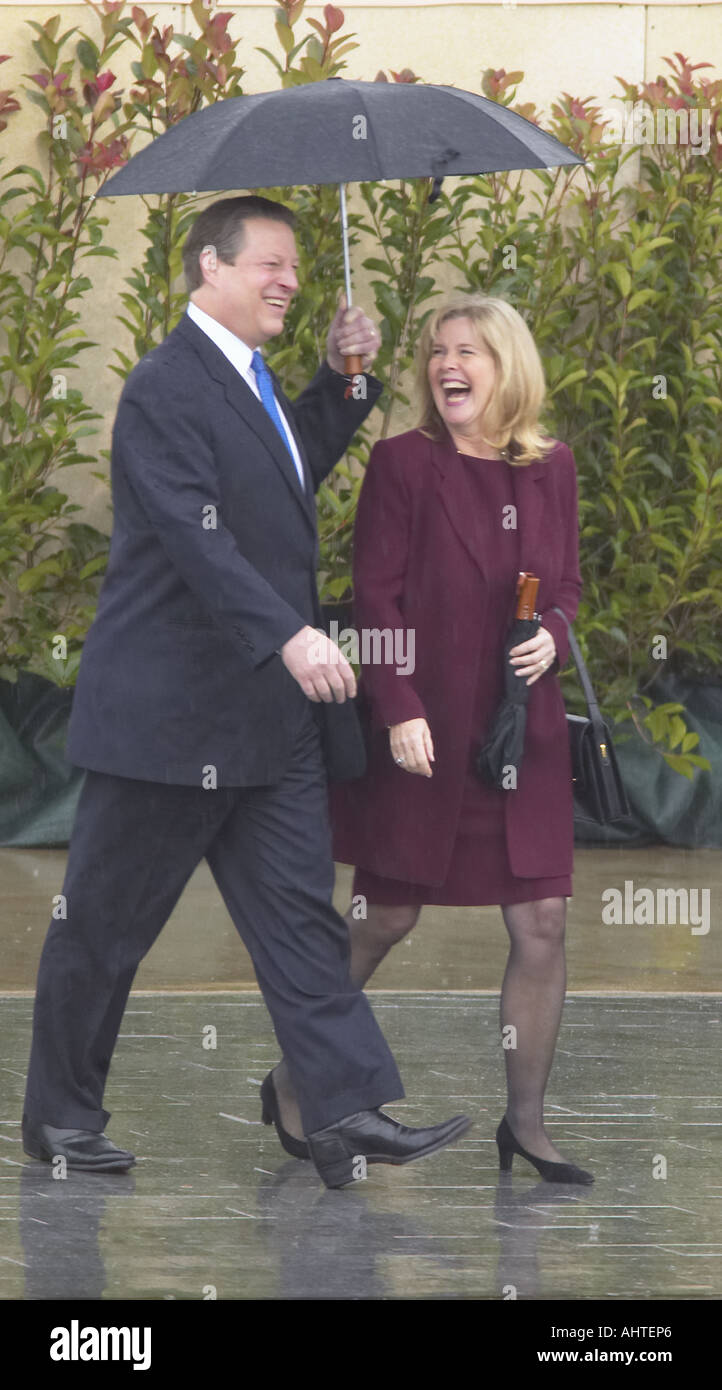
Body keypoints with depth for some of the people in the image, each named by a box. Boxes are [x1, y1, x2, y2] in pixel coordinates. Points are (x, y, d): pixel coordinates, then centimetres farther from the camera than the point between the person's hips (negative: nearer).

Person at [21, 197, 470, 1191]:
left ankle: (350, 1116, -3)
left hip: (268, 717, 9)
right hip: (169, 713, -9)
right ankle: (60, 1115, 18)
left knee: (300, 916, 1)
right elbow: (199, 537, -26)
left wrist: (343, 379, 16)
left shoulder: (251, 382, 14)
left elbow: (294, 470, 31)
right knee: (104, 923, 5)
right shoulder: (166, 388, -16)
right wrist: (289, 636, -35)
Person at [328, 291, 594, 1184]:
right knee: (384, 919, 5)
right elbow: (375, 598, -8)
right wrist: (399, 712, -15)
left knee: (542, 926, 0)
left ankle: (525, 1123, 11)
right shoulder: (402, 463, -6)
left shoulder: (551, 468, 6)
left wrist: (553, 636, -8)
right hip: (424, 730, -4)